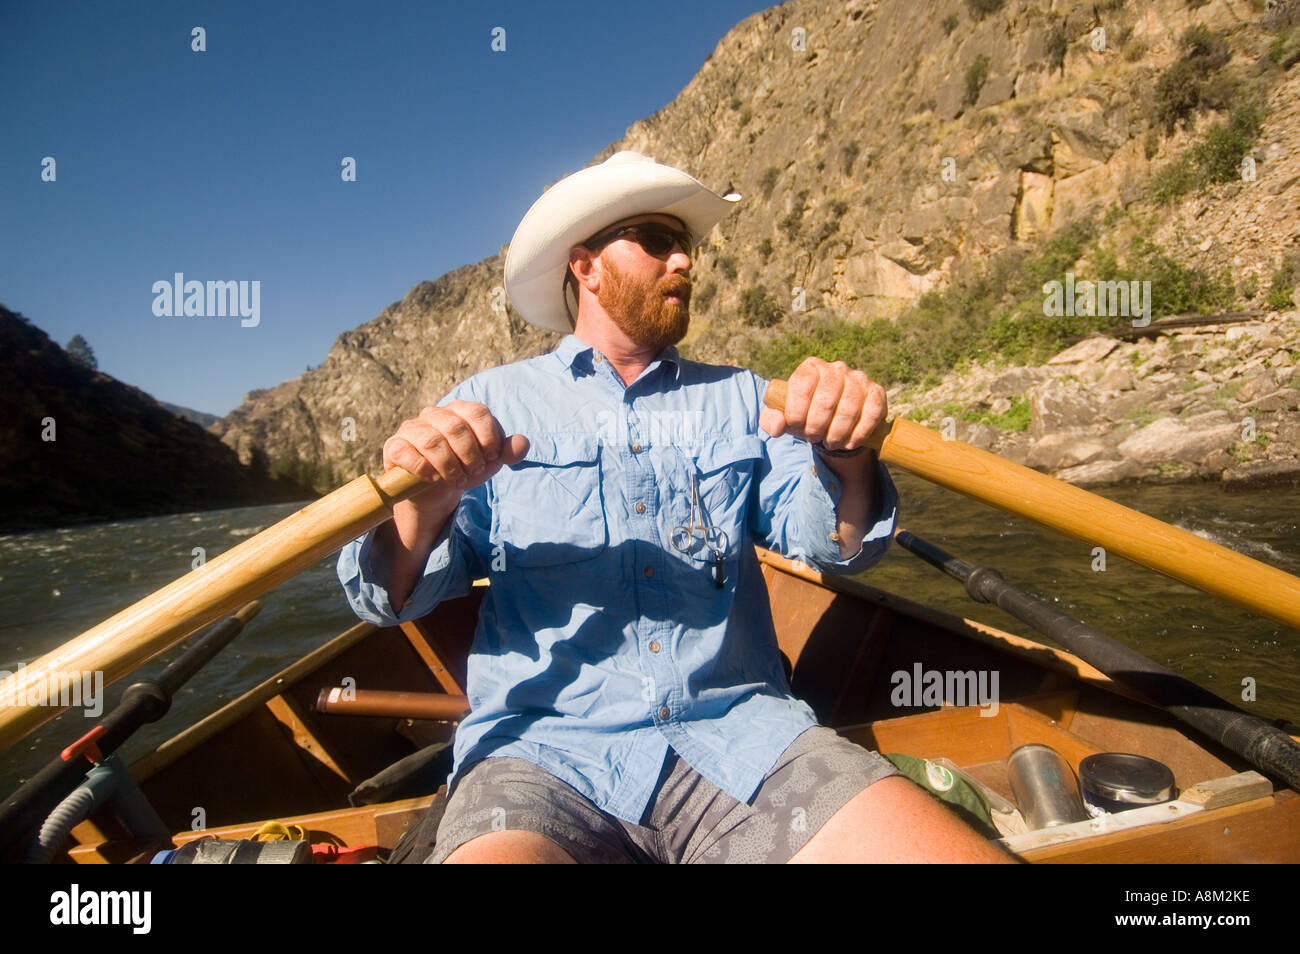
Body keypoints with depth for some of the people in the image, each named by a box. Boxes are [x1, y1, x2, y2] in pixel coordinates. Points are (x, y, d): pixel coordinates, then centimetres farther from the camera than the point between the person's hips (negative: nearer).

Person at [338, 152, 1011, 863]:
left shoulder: (739, 399, 17)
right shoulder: (491, 402, 9)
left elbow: (831, 543, 5)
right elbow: (392, 598, 3)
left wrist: (846, 459, -17)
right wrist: (421, 508, -20)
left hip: (738, 732, 3)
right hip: (544, 747, -1)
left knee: (965, 852, -21)